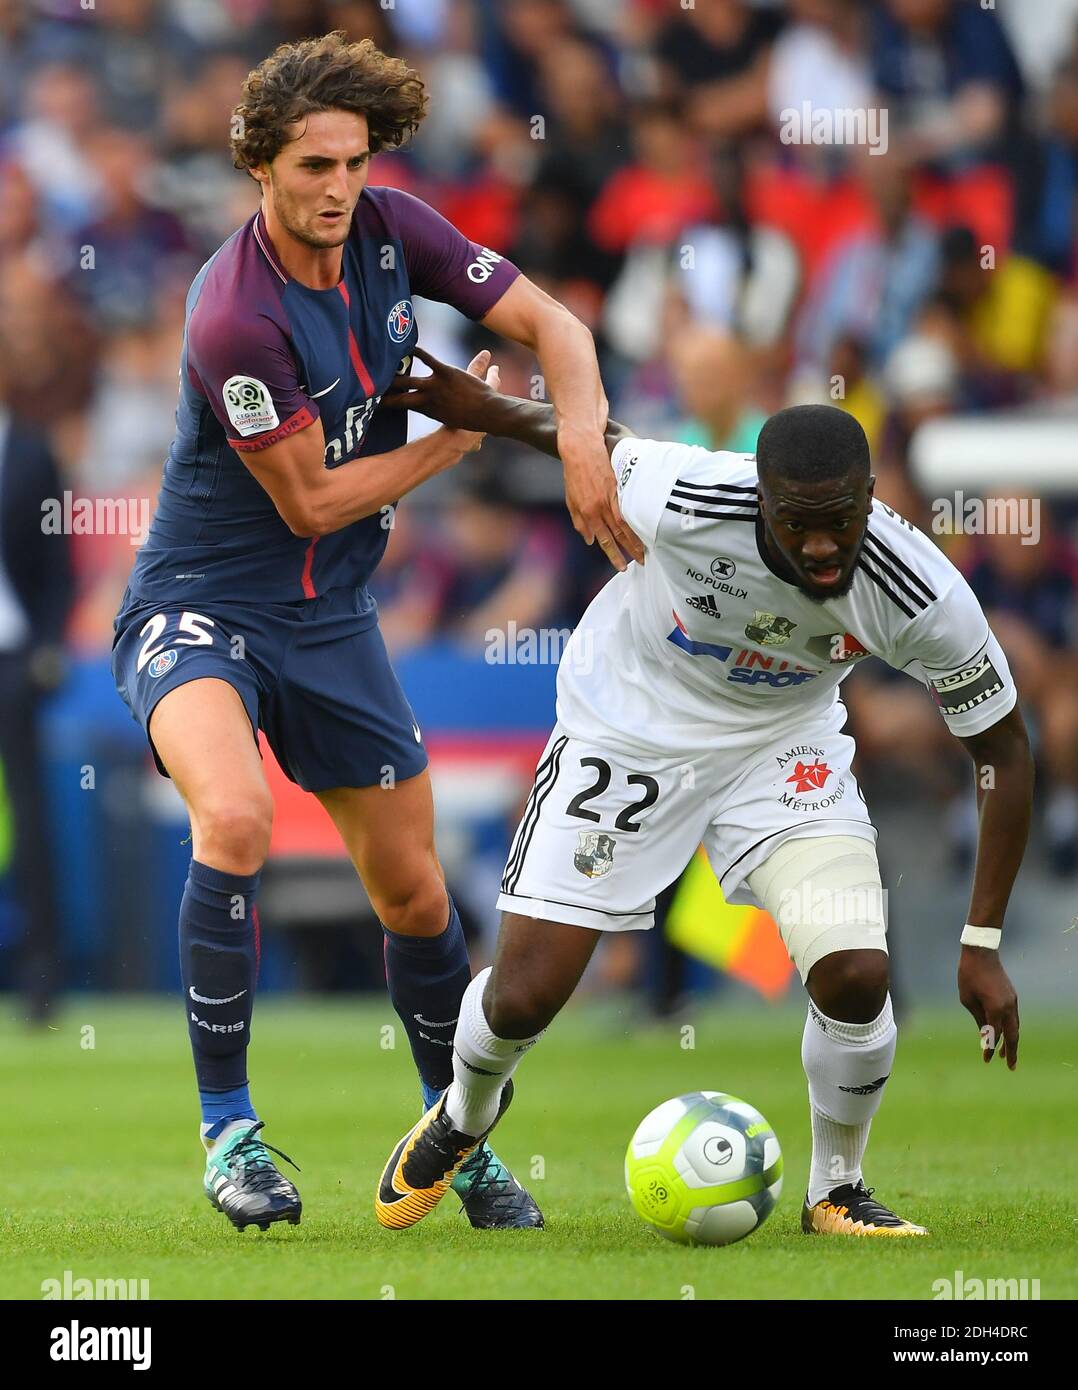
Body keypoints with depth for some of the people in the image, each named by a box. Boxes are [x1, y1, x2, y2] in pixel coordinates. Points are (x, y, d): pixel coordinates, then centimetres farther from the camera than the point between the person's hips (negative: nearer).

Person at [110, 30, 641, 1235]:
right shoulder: (235, 316, -27)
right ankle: (226, 1126, -20)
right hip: (200, 605, -6)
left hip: (331, 621, 6)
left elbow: (550, 324, 1)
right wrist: (467, 434, -9)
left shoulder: (393, 234, -7)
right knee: (236, 819, -34)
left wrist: (581, 440, -19)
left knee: (415, 896, 9)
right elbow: (312, 502, -19)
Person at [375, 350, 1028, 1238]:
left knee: (857, 974, -20)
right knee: (524, 997, -3)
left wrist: (983, 946, -16)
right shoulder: (686, 501, -35)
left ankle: (837, 1191, 9)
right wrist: (480, 409, 1)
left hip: (780, 743, 1)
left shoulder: (923, 597, -30)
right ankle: (465, 1114, 36)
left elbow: (1004, 749, -15)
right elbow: (597, 438, -11)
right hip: (630, 723, -1)